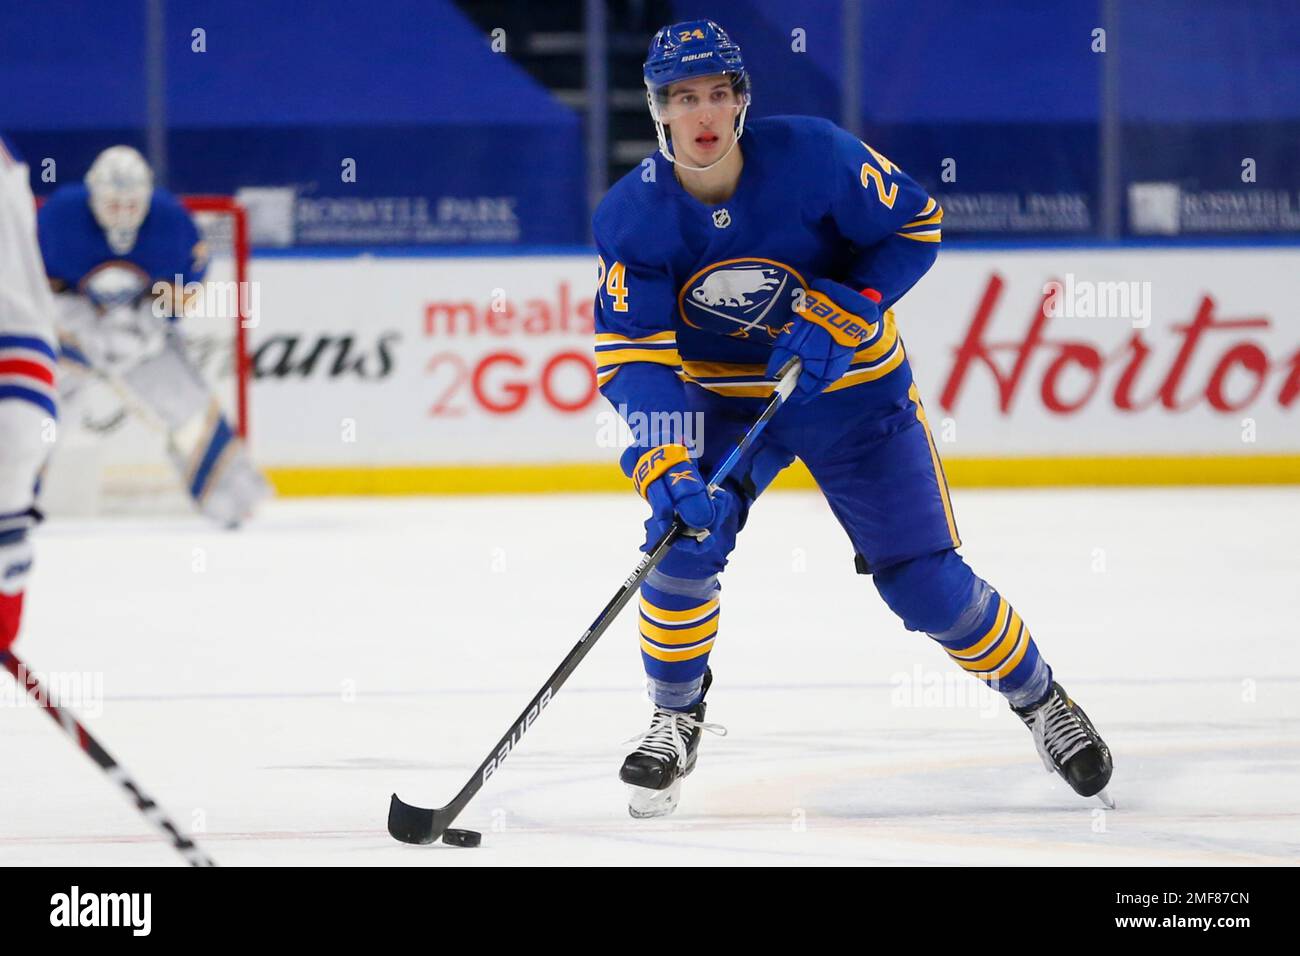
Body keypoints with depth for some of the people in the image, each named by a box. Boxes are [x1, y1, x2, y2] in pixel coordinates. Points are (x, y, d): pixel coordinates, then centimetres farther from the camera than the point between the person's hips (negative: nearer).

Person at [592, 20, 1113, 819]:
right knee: (685, 534, -22)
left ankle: (1041, 699, 22)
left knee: (925, 582, -3)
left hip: (853, 386, -1)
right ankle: (676, 722, 1)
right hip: (724, 398, 1)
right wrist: (663, 465, -35)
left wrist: (841, 312, -23)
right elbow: (630, 355, -21)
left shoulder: (814, 156, -23)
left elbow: (916, 224, -10)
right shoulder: (632, 216, -18)